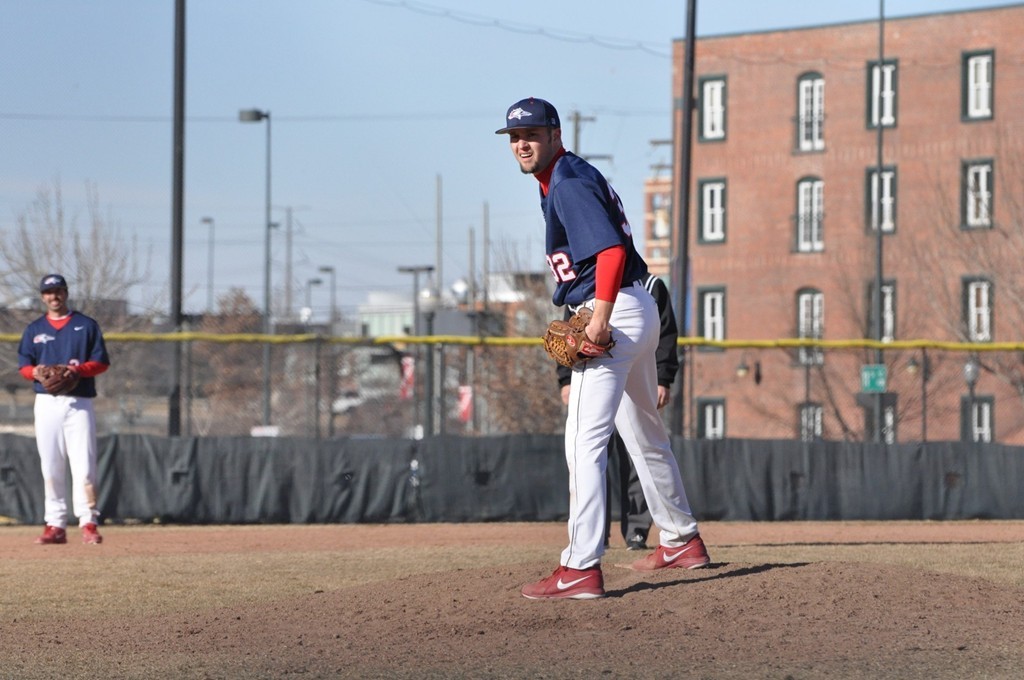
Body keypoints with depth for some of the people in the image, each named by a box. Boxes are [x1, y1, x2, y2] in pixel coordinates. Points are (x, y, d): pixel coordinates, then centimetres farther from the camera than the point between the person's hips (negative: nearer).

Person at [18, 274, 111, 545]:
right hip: (46, 403, 2)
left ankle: (88, 523, -10)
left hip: (79, 403, -2)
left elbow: (101, 362, 3)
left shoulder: (87, 325, 8)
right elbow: (23, 364, 9)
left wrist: (80, 369, -16)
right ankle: (55, 524, 4)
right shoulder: (34, 329, 14)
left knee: (83, 464, -10)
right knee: (50, 466, 1)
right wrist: (35, 371, -14)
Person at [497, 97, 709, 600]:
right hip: (638, 313, 11)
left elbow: (611, 249, -27)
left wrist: (601, 316, -35)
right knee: (645, 435, 24)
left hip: (616, 313, -11)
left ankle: (581, 568, -21)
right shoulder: (562, 180, 18)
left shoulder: (569, 183, -14)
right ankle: (681, 540, 38)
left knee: (584, 441, -16)